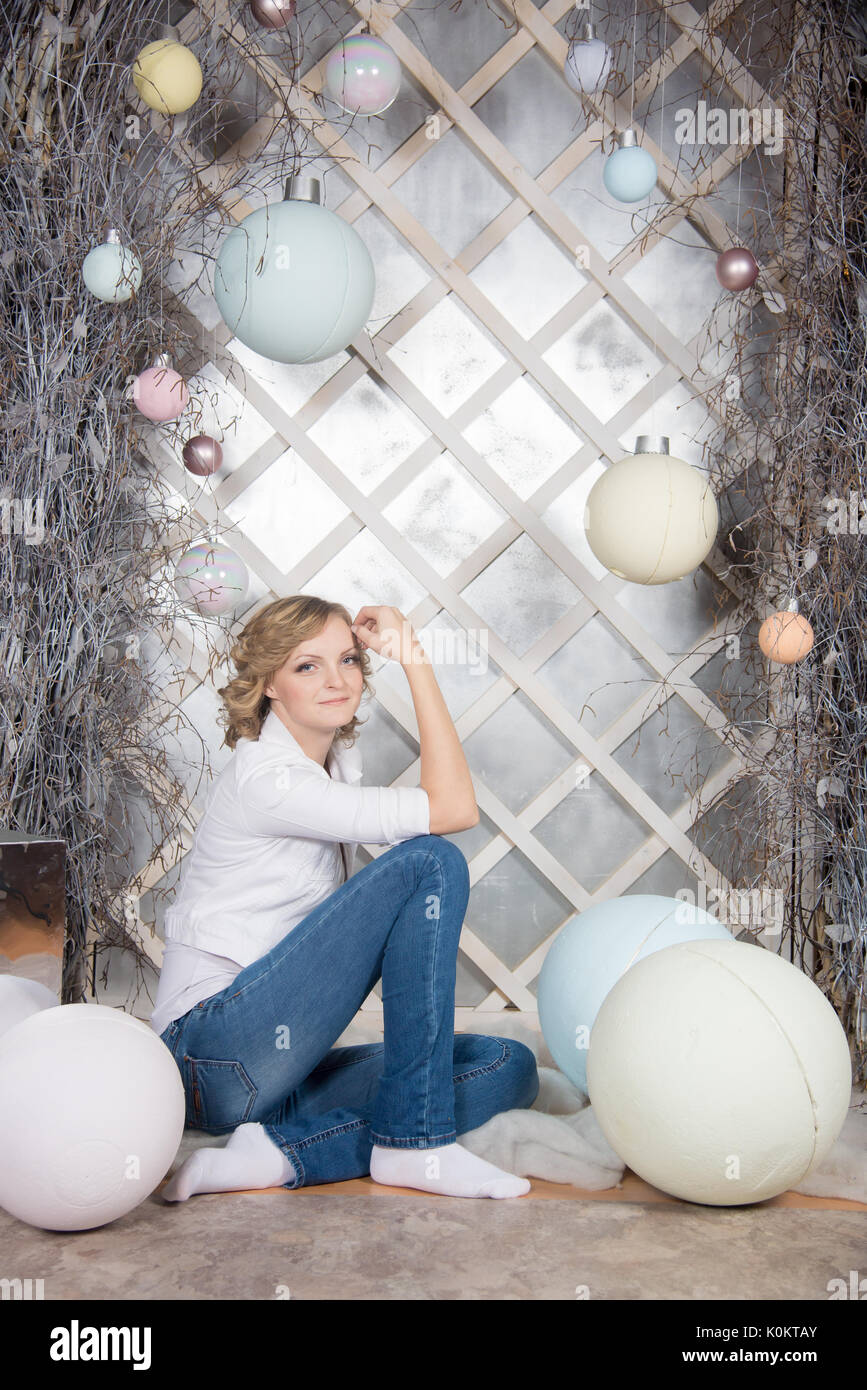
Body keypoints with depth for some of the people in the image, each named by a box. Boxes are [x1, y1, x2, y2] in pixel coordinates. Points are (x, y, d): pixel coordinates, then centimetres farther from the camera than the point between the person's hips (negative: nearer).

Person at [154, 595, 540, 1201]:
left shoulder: (337, 760, 14)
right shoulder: (265, 780, -15)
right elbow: (453, 808, -18)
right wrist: (415, 659, -15)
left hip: (281, 1063, 9)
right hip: (221, 1057, -9)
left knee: (509, 1068, -2)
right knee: (430, 862, -18)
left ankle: (282, 1151, -14)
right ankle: (414, 1143, -18)